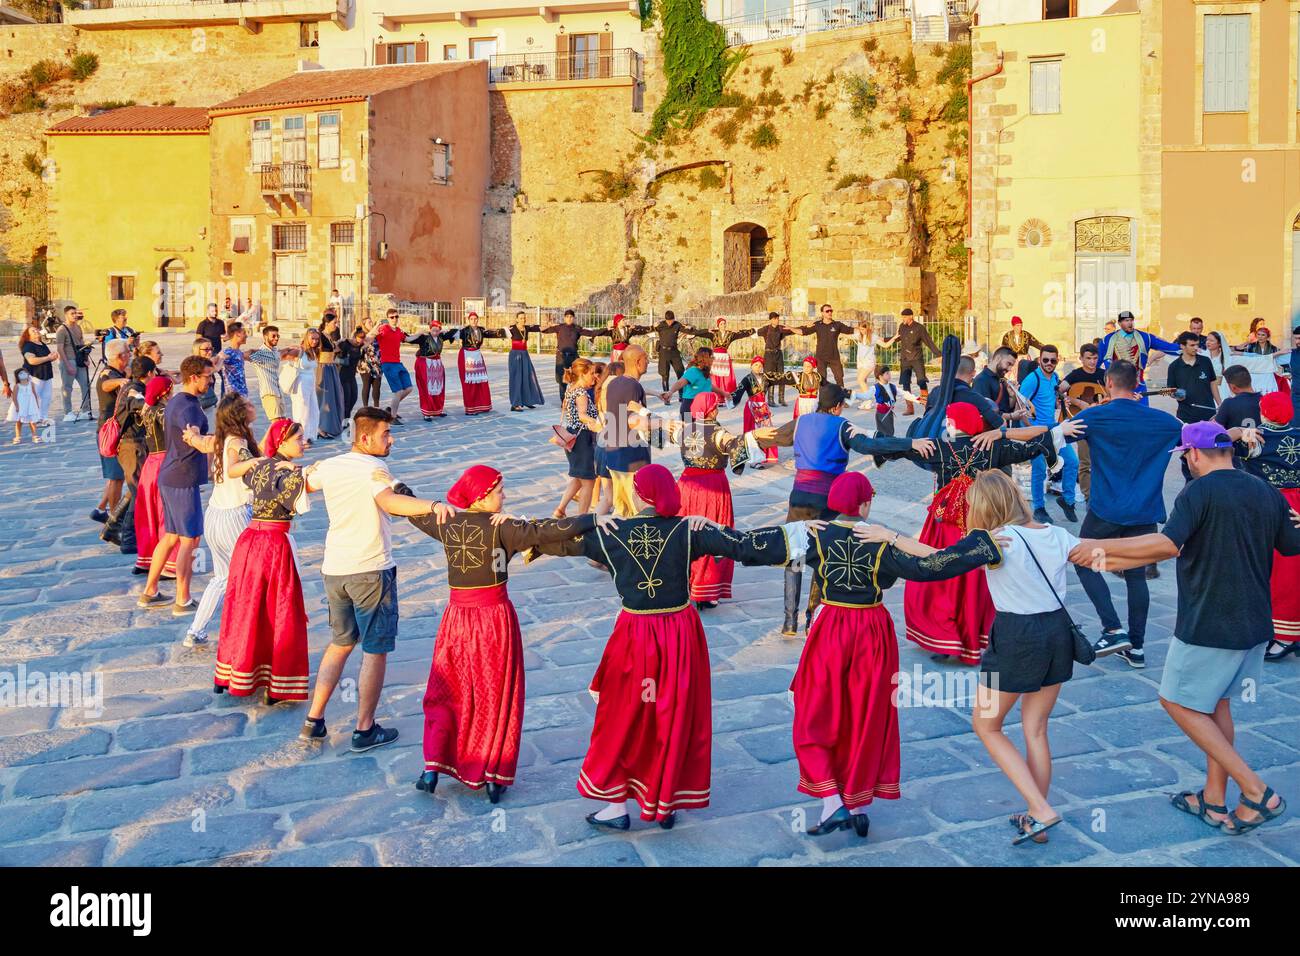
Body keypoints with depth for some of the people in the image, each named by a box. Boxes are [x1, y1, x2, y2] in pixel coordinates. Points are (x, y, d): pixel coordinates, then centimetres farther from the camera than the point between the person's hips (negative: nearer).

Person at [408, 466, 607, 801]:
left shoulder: (447, 524, -1)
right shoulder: (502, 528, -15)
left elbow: (412, 511, 17)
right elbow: (546, 532, -26)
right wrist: (593, 519, -23)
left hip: (457, 617, 4)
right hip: (495, 617, -4)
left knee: (448, 694, 18)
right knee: (496, 697, 9)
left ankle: (433, 767, 12)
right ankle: (493, 777, 13)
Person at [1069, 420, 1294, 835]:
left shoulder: (1200, 491, -16)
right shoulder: (1268, 493, 5)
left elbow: (1168, 544, -31)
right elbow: (1291, 547, 16)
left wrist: (1100, 546, -27)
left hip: (1208, 625, -8)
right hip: (1255, 623, 8)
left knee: (1179, 701, 6)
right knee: (1215, 701, 19)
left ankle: (1257, 792, 1)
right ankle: (1215, 800, 24)